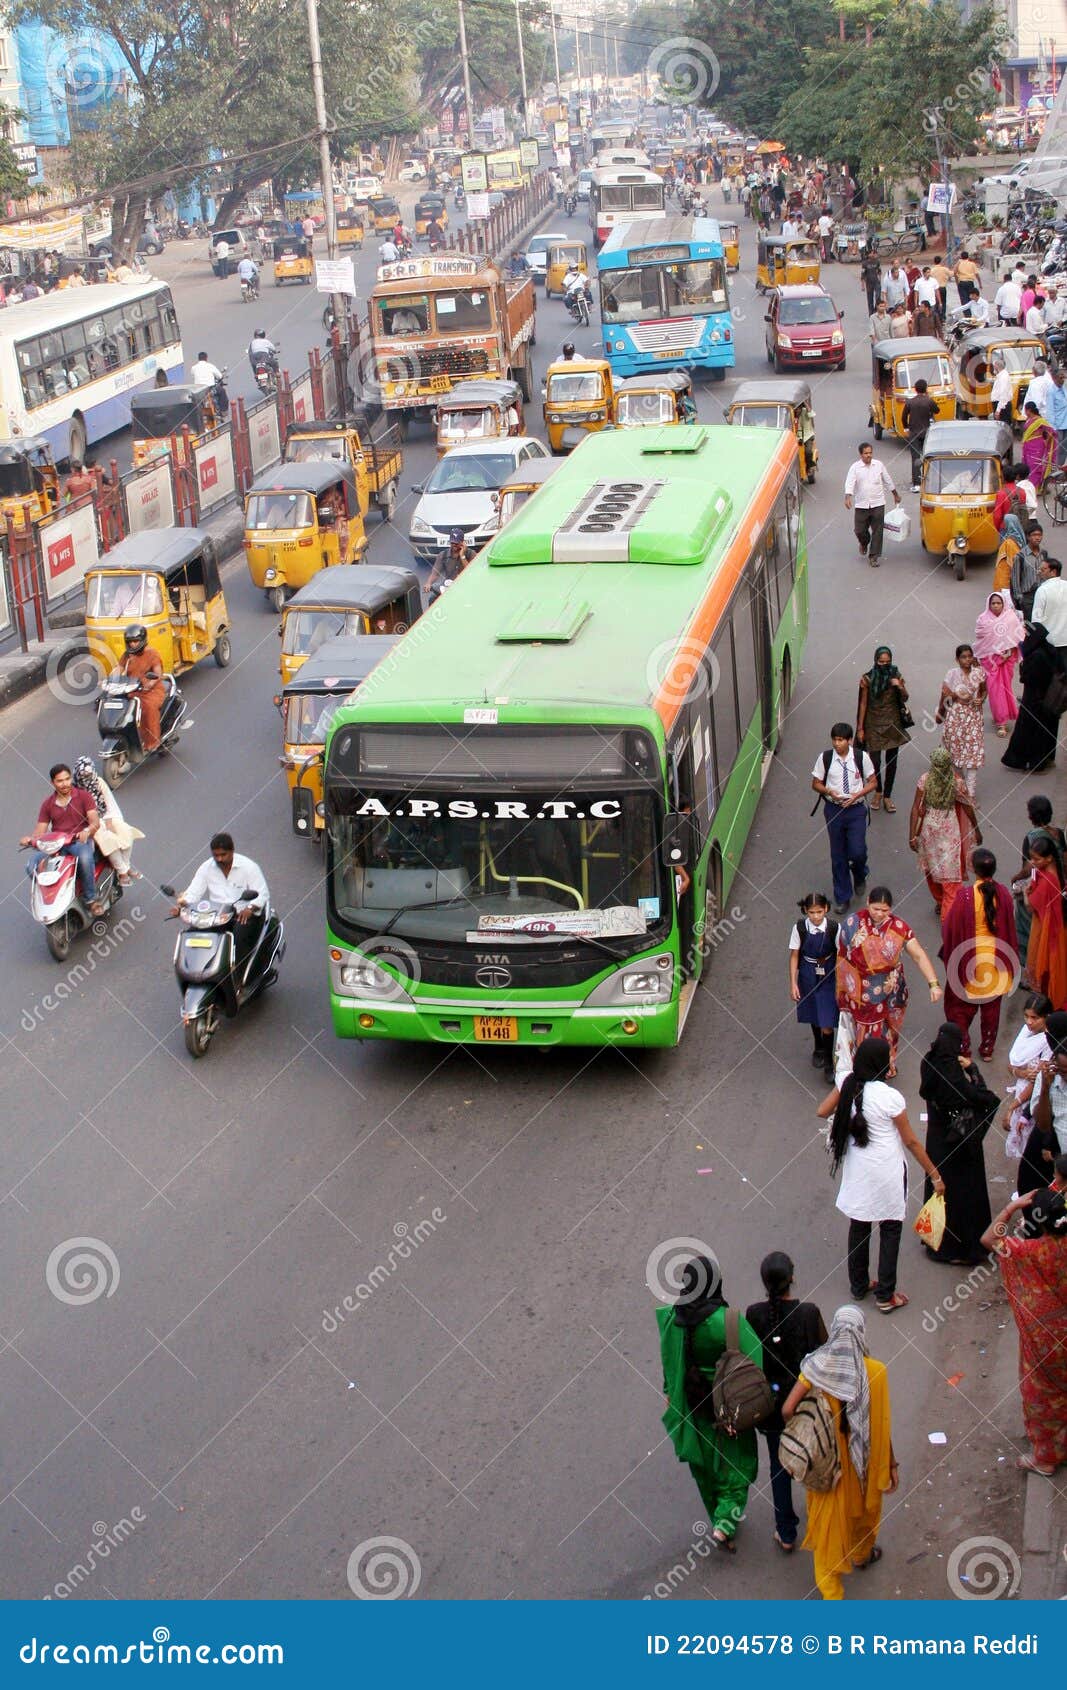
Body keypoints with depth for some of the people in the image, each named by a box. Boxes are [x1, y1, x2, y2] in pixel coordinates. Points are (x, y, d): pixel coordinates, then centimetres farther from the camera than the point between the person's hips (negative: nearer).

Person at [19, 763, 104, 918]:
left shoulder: (83, 796, 4)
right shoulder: (48, 804, 13)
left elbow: (95, 822, -7)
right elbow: (40, 831, 9)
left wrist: (87, 831, -30)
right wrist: (30, 838, -15)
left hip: (79, 841, -3)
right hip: (55, 844, 3)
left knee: (85, 858, -40)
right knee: (32, 865, -24)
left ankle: (91, 898, -24)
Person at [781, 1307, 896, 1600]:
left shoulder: (816, 1366, -17)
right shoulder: (876, 1371, -20)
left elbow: (787, 1409, -18)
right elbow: (881, 1424, -15)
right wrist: (891, 1464, -2)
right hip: (863, 1457, 0)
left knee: (828, 1516, 15)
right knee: (864, 1505, 28)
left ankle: (830, 1591, 19)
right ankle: (862, 1554, 54)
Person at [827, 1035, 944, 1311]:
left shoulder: (849, 1088, -8)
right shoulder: (890, 1097, -22)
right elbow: (911, 1141, -14)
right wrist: (934, 1175, -4)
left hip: (857, 1172, 5)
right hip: (886, 1172, -5)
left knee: (859, 1226, 19)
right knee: (890, 1230, 9)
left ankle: (859, 1286, 32)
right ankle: (885, 1296, 14)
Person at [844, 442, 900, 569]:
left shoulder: (879, 465, 3)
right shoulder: (855, 468, -3)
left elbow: (888, 481, 15)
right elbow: (849, 483, -13)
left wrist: (896, 495, 24)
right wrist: (848, 497, -30)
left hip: (877, 504, 1)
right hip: (861, 505, -1)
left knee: (877, 531, -3)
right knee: (859, 530, 4)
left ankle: (874, 556, 6)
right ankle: (864, 543, 38)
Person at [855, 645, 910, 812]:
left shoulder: (896, 675, -2)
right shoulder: (868, 679, -7)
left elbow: (905, 699, 8)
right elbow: (863, 704, -2)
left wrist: (901, 687, -14)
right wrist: (860, 728, -2)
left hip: (893, 723, 2)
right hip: (874, 724, -2)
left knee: (891, 761, 6)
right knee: (875, 761, -4)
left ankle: (887, 795, 21)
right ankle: (878, 792, 22)